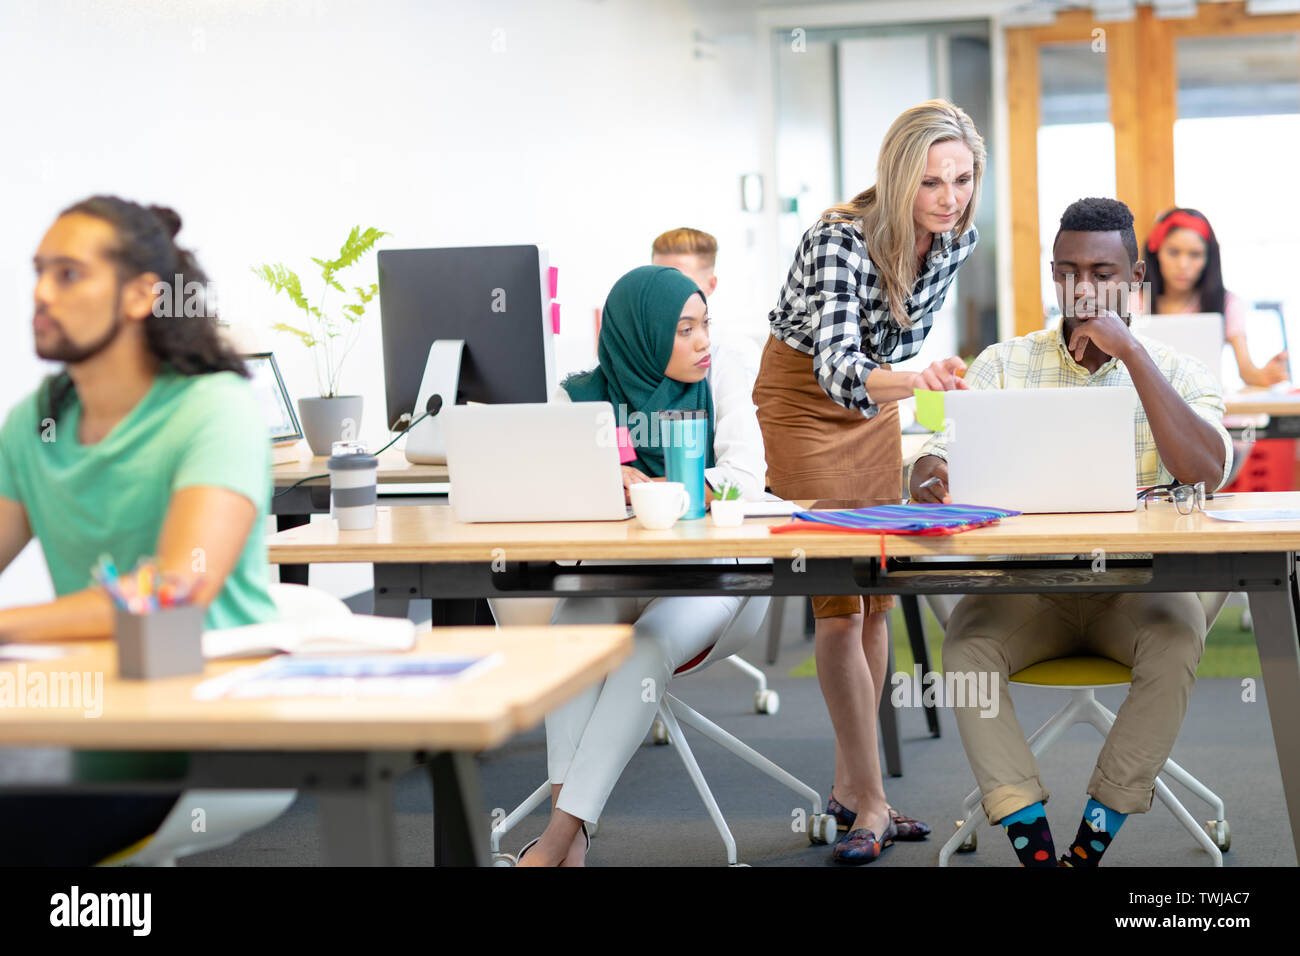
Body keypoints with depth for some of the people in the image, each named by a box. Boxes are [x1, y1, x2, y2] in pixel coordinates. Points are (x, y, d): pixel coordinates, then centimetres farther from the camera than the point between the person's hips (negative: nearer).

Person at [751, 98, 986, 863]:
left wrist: (905, 383, 16)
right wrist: (916, 380, -63)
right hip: (804, 399, -6)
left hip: (876, 402, 6)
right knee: (837, 598, -10)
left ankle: (849, 785, 16)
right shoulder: (839, 241, -33)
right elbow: (838, 370, -45)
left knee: (876, 598, 7)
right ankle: (871, 804, -8)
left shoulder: (958, 237, -13)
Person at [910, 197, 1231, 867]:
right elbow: (939, 458, -2)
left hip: (1134, 588, -1)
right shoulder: (1003, 365, 8)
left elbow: (1207, 473, -15)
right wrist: (929, 479, -29)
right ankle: (1034, 848, -30)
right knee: (966, 638, -29)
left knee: (1177, 635, -33)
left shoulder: (1174, 372, 4)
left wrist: (1130, 352, -18)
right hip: (1026, 585, 1)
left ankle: (1089, 845, -25)